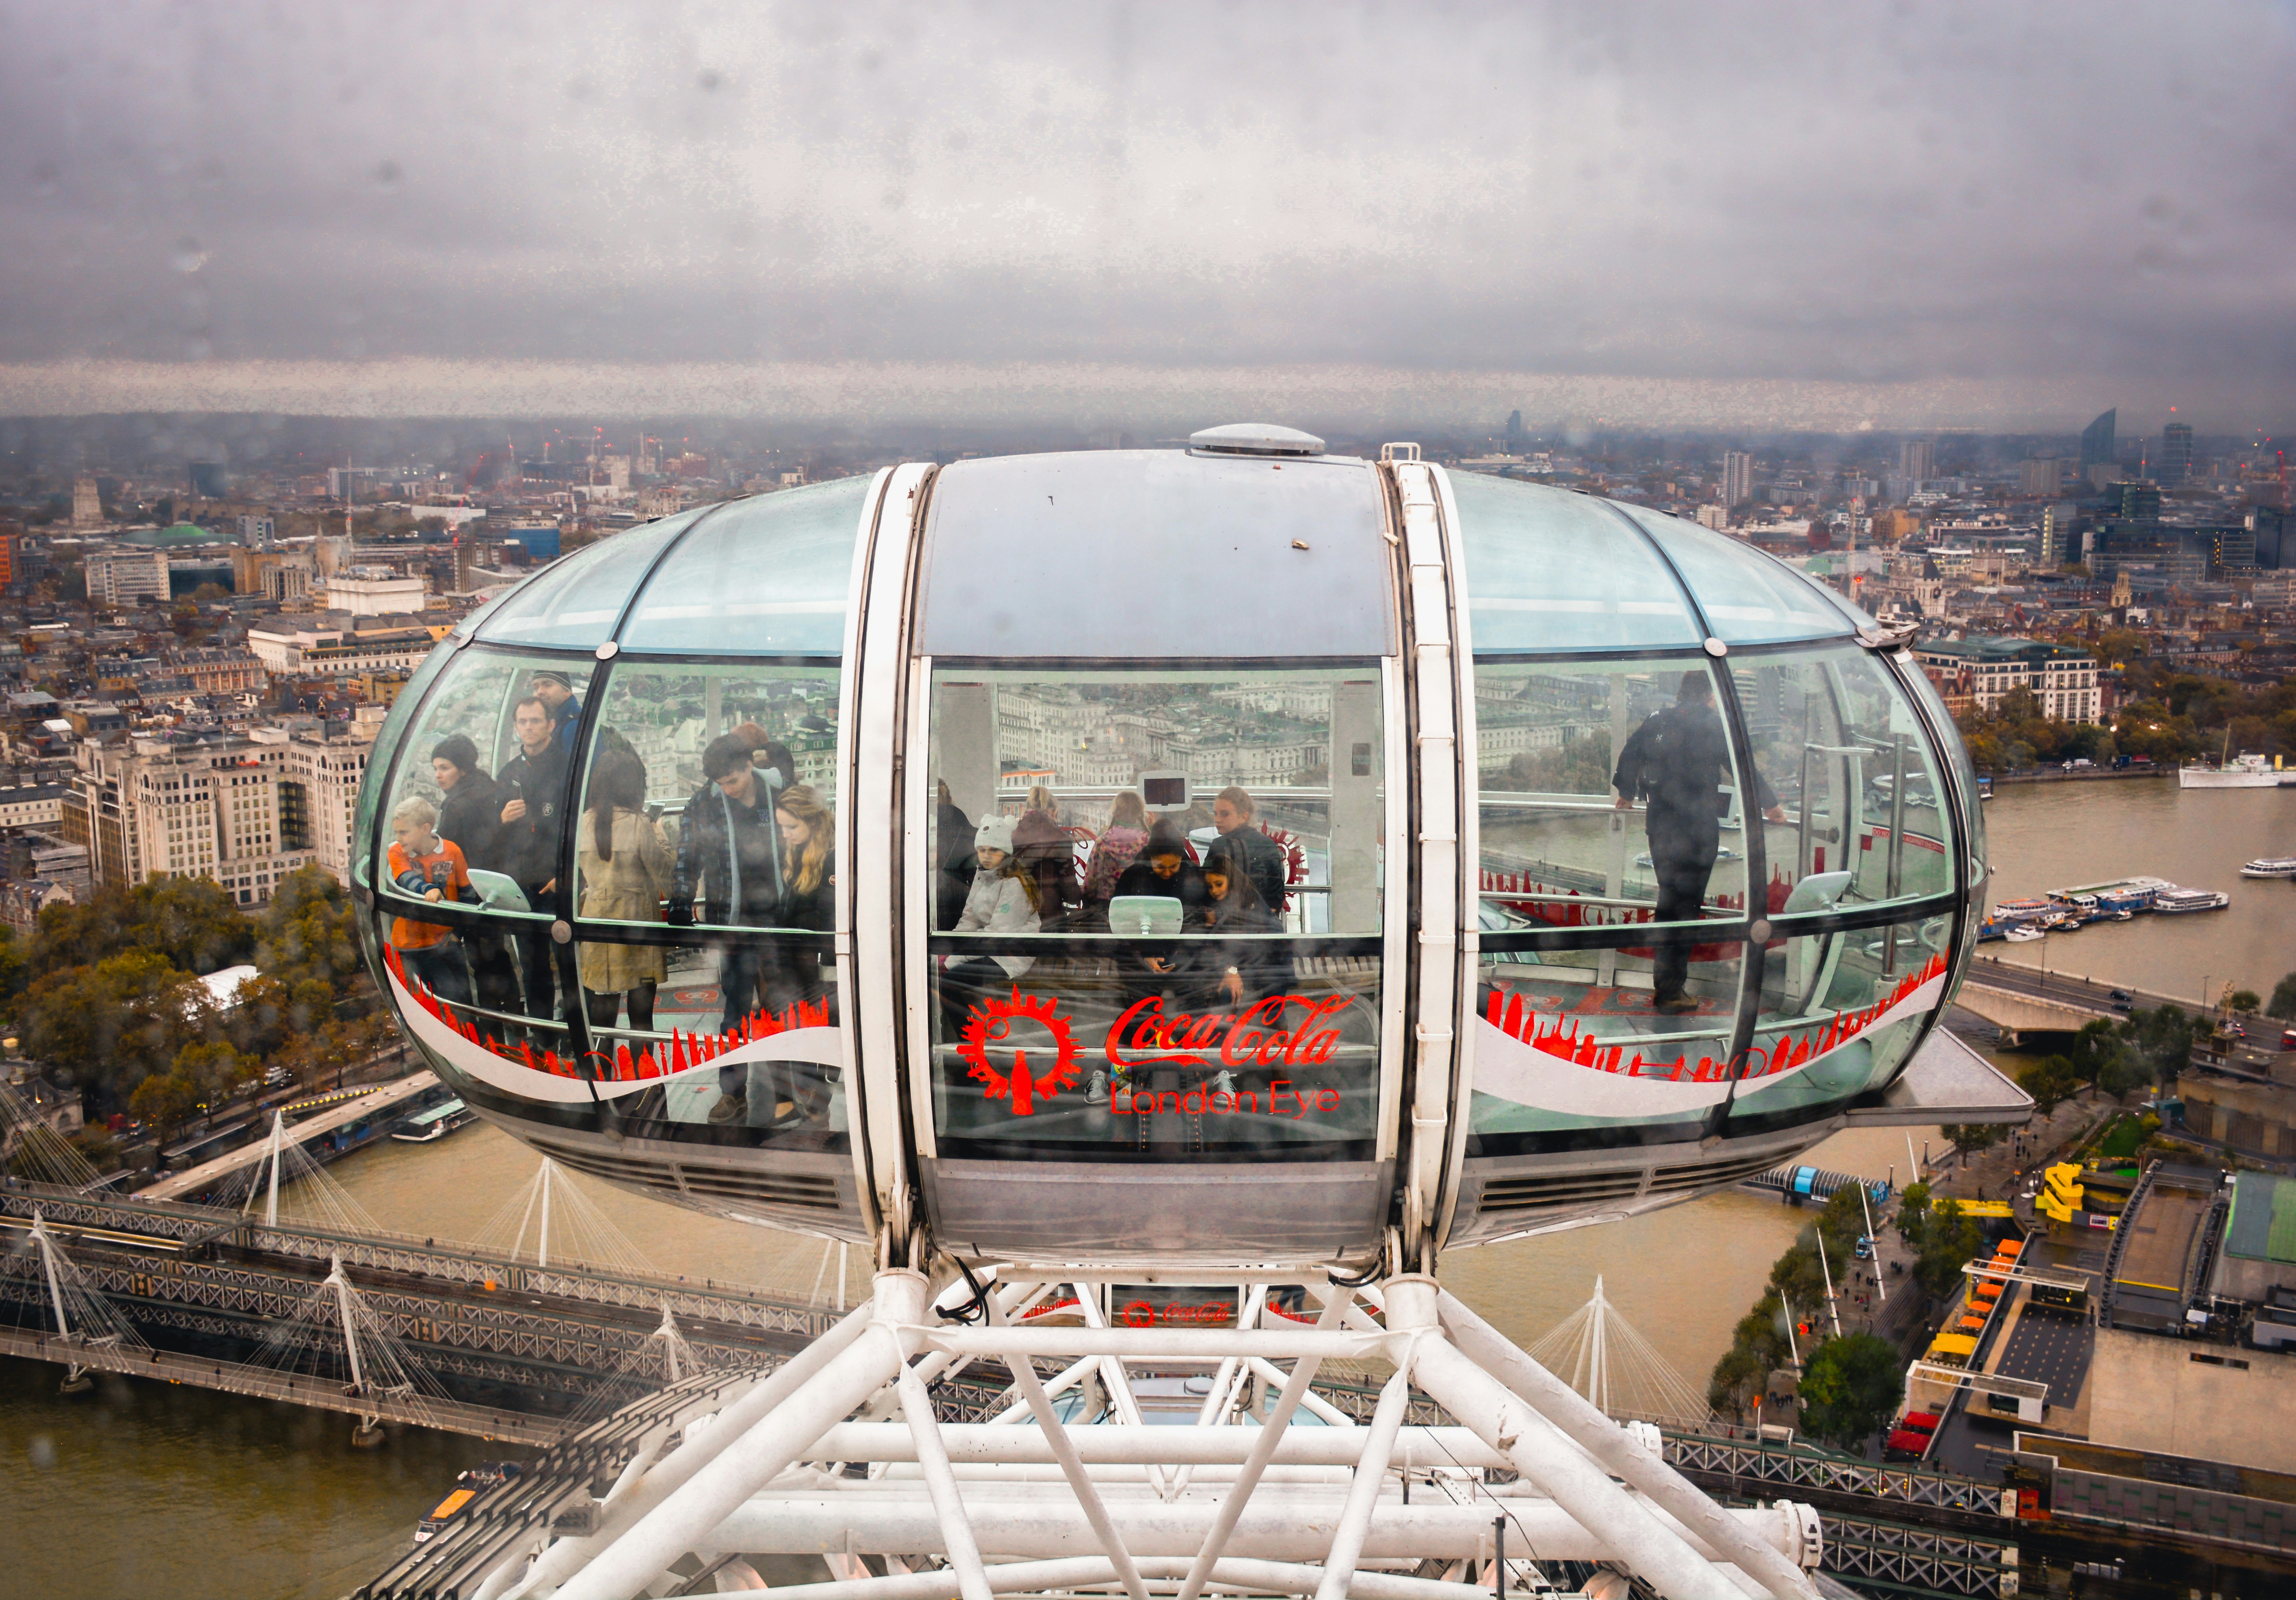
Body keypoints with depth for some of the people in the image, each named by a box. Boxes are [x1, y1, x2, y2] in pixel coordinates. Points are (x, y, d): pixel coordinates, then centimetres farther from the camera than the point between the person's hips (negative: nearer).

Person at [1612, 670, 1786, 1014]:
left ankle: (1665, 986, 23)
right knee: (1687, 906, -2)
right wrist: (1770, 805, 11)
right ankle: (1670, 992, -2)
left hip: (1660, 825, 6)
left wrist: (1627, 793, 36)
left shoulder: (1658, 721, 9)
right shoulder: (1714, 725, -6)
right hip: (1698, 828, -6)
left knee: (1669, 900, 18)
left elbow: (1629, 754, 18)